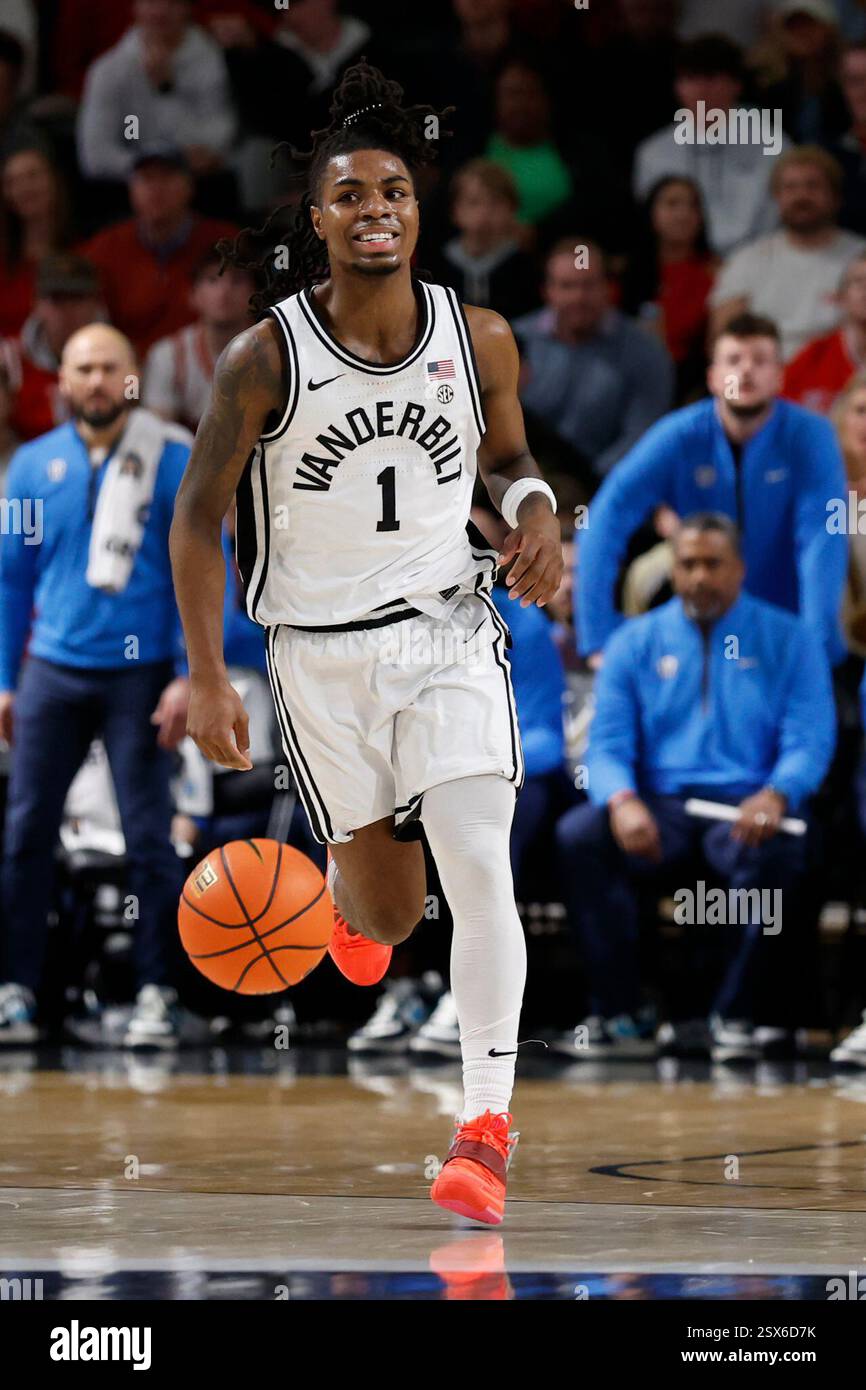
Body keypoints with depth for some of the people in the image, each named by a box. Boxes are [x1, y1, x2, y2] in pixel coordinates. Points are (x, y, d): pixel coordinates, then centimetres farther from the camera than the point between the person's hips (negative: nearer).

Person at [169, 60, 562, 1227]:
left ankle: (486, 1129, -8)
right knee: (391, 913, 10)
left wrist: (535, 509, -11)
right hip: (321, 648, -1)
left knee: (481, 876, -15)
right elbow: (198, 515, -4)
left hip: (449, 632, 1)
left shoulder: (479, 338, -7)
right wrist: (207, 677, -10)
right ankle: (351, 899, 50)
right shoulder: (265, 359, -13)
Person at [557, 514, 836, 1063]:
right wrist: (622, 801, -18)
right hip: (658, 806, 2)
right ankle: (621, 1014, -25)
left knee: (778, 851, -37)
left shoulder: (787, 639, 8)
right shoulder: (636, 642, 13)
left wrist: (776, 795, -24)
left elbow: (810, 740, -1)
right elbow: (608, 744, 5)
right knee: (579, 835, -28)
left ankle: (733, 1014, -23)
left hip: (745, 808, -2)